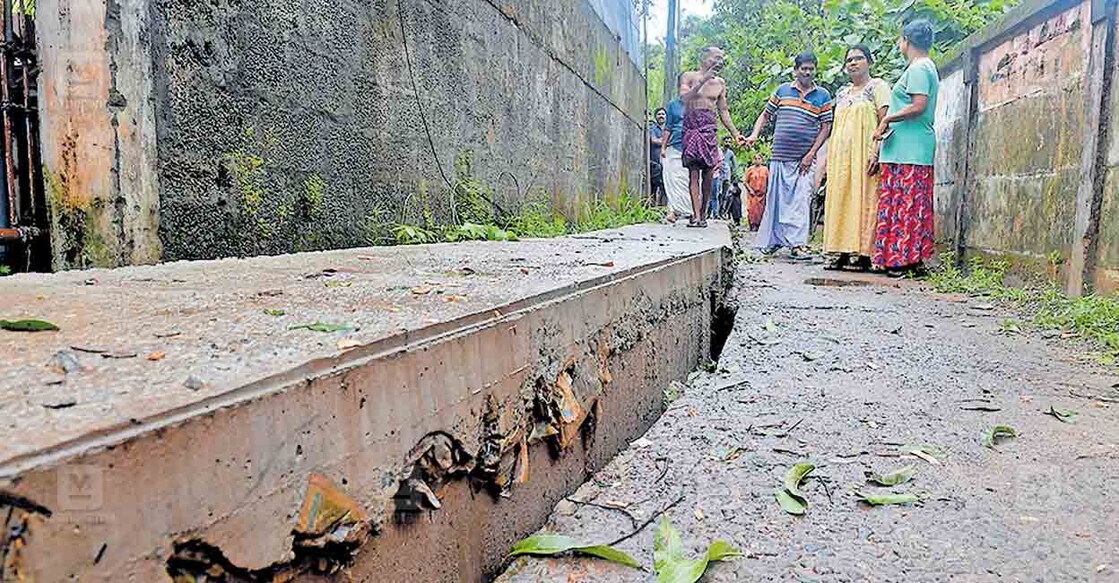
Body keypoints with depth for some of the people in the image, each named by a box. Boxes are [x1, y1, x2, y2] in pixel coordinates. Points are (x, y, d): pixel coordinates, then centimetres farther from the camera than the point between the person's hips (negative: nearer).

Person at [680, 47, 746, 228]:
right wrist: (703, 80, -18)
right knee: (693, 172, -9)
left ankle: (702, 214, 7)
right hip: (691, 127, -3)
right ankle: (696, 214, -13)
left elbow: (723, 111, 19)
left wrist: (735, 134, 13)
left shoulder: (720, 83, 15)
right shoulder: (690, 77, 5)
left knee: (708, 174, -3)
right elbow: (684, 98, -13)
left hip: (710, 129, 3)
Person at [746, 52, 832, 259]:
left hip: (804, 159, -1)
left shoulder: (823, 95, 6)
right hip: (780, 156, 2)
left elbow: (826, 126, 3)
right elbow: (766, 114, 17)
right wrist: (754, 135, 0)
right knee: (775, 198, 4)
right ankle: (772, 240, 16)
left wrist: (811, 154, -6)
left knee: (801, 201, -8)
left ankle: (798, 244, -9)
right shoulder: (782, 90, 10)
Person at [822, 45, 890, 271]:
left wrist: (876, 151, -19)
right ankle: (840, 252, 2)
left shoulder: (877, 86, 3)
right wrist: (829, 157, 14)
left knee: (863, 199, -9)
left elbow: (884, 122, -7)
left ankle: (863, 253, -9)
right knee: (839, 200, 1)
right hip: (841, 155, 6)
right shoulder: (842, 93, 22)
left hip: (864, 152, -6)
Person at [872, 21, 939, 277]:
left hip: (907, 149, -10)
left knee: (903, 204, -10)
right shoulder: (928, 67, 23)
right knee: (914, 205, 9)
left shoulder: (918, 68, -9)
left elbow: (918, 106, -19)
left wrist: (887, 119, -11)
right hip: (915, 149, 10)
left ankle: (903, 259, -9)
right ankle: (915, 259, 11)